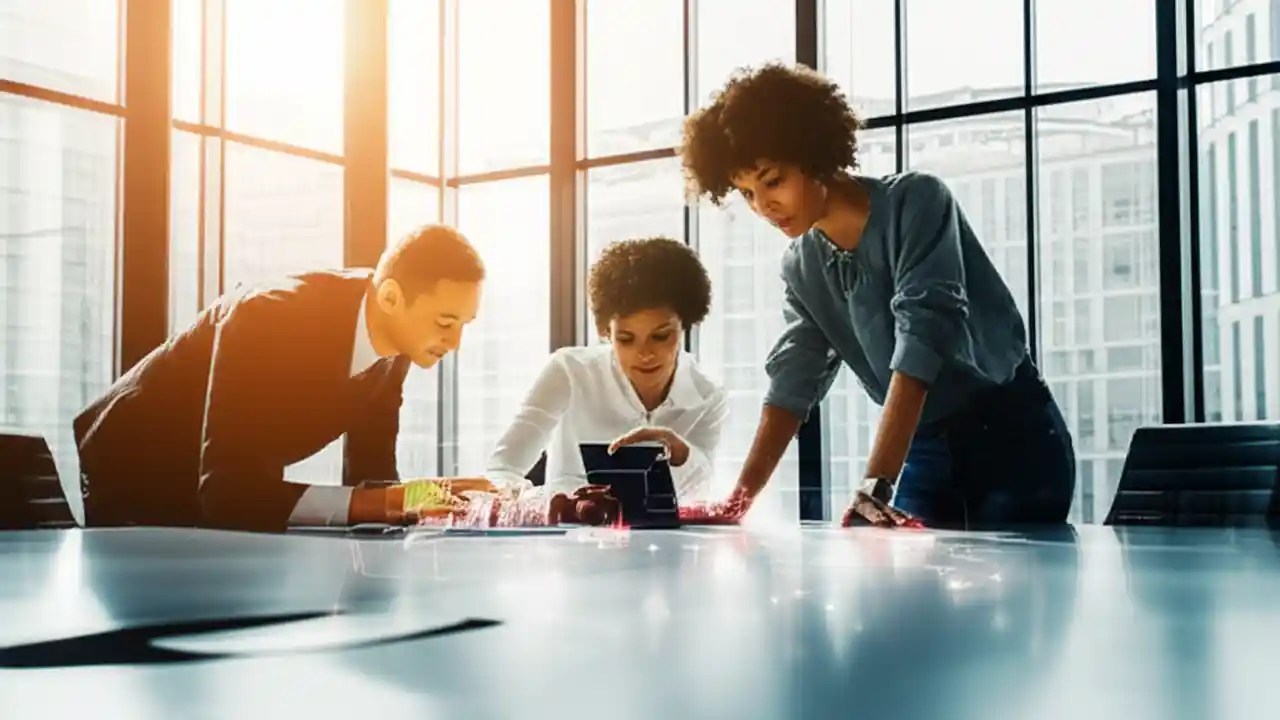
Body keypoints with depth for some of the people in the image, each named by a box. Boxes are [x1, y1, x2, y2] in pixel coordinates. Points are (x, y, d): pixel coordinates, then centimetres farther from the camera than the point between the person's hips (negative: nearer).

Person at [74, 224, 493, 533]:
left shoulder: (393, 347, -12)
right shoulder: (269, 320, -34)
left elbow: (370, 477, -7)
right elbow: (227, 490, -40)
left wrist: (445, 502, -28)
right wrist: (382, 503, -46)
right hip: (128, 486, -6)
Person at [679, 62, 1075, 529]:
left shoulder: (915, 201, -17)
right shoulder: (802, 267, 2)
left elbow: (923, 337, -28)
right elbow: (793, 381, 0)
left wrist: (874, 486, -36)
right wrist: (740, 498, -14)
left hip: (1011, 436, -5)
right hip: (928, 449, 5)